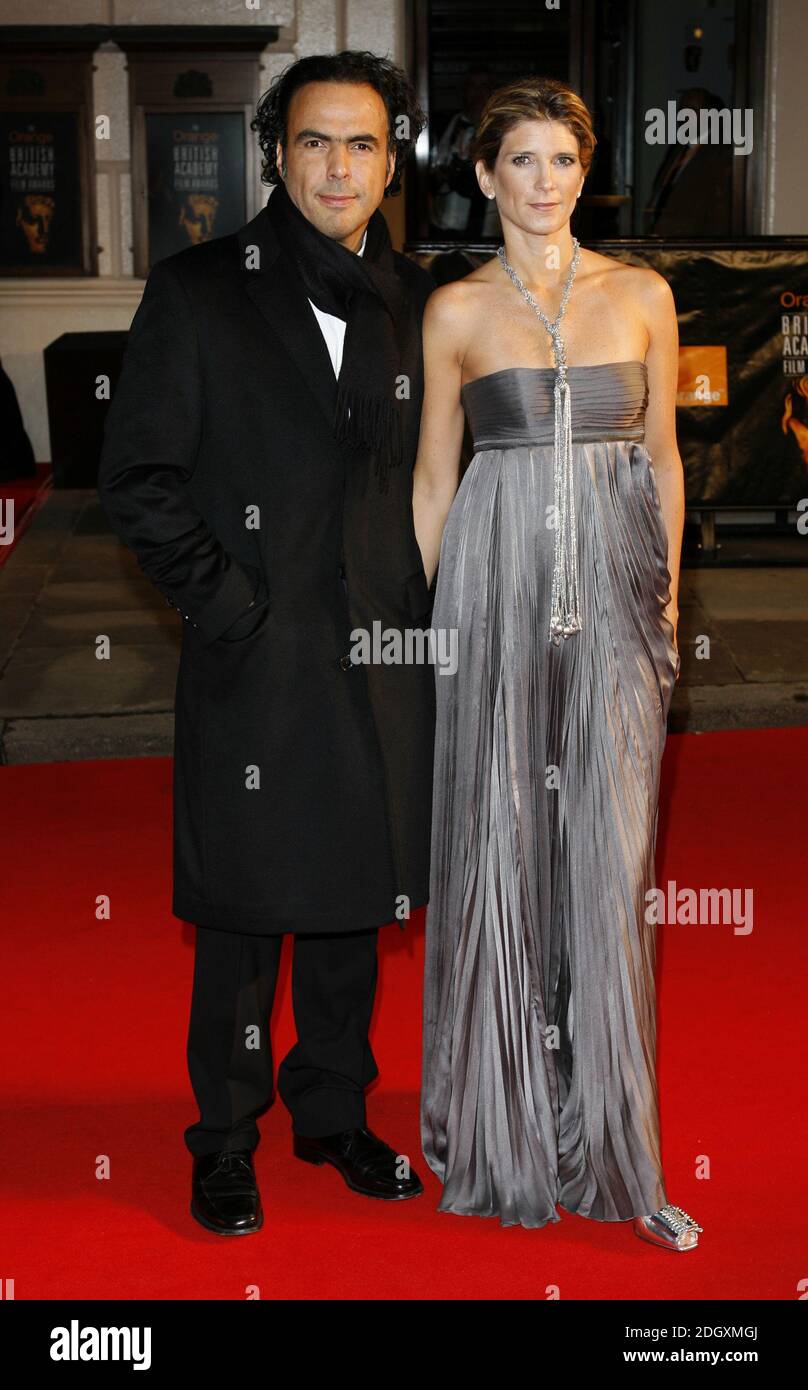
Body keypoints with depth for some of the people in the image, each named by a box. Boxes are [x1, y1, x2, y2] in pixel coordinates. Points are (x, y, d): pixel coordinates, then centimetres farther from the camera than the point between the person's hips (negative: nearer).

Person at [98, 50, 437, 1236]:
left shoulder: (414, 301, 9)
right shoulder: (197, 291, -4)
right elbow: (138, 479, -6)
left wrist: (419, 602, 6)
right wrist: (228, 603, -10)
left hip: (381, 654, 4)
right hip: (253, 661, -4)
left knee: (354, 903, 15)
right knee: (243, 916, 6)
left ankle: (336, 1114, 32)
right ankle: (226, 1140, 23)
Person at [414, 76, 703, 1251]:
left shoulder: (643, 296, 9)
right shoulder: (457, 309, 5)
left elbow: (664, 457, 11)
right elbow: (434, 475, 7)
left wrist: (669, 587, 5)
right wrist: (423, 610, 3)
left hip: (613, 580, 1)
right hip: (498, 579, -1)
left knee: (610, 839, 0)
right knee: (499, 830, 1)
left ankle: (606, 1130, 9)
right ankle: (502, 1118, 16)